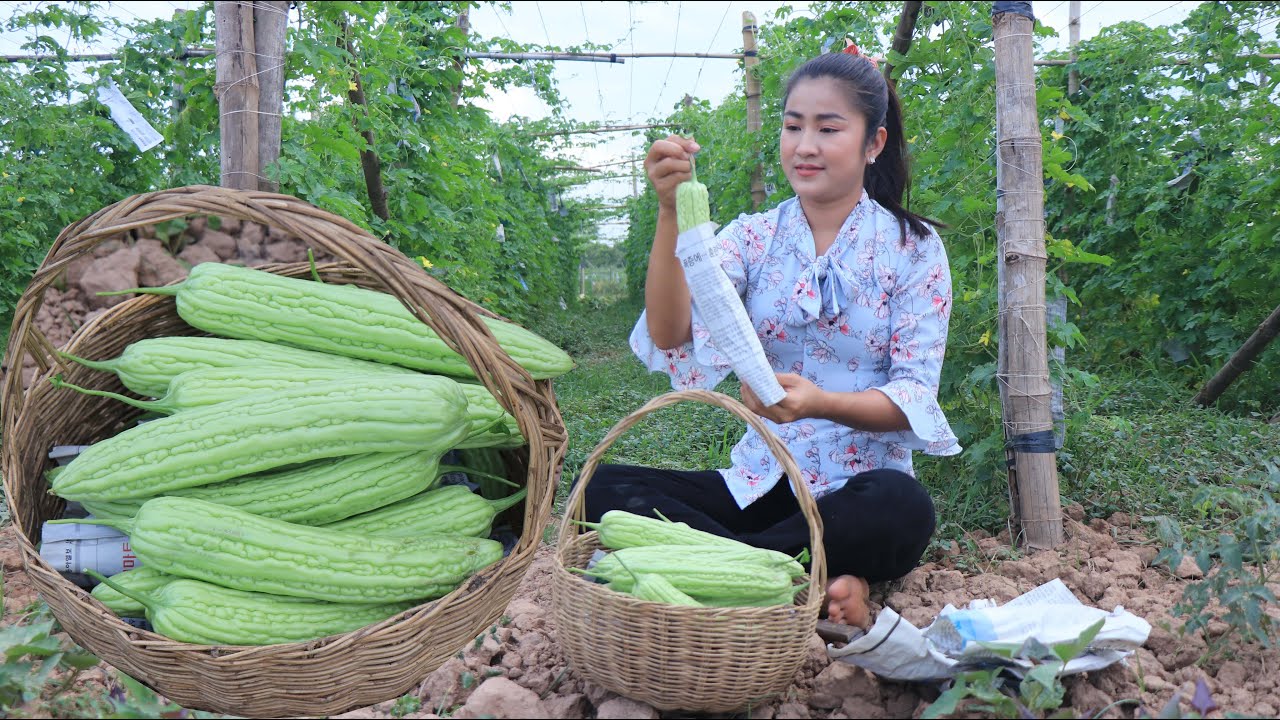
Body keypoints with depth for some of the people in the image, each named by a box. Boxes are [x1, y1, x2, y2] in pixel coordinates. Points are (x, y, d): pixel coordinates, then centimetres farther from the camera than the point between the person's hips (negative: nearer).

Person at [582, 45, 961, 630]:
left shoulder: (913, 246, 0)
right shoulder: (752, 236, 5)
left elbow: (914, 396, -9)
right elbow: (671, 341, -12)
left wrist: (819, 402, -29)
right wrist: (671, 213, -26)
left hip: (858, 486, -3)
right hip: (758, 485, 3)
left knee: (901, 505, -37)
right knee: (603, 489, -20)